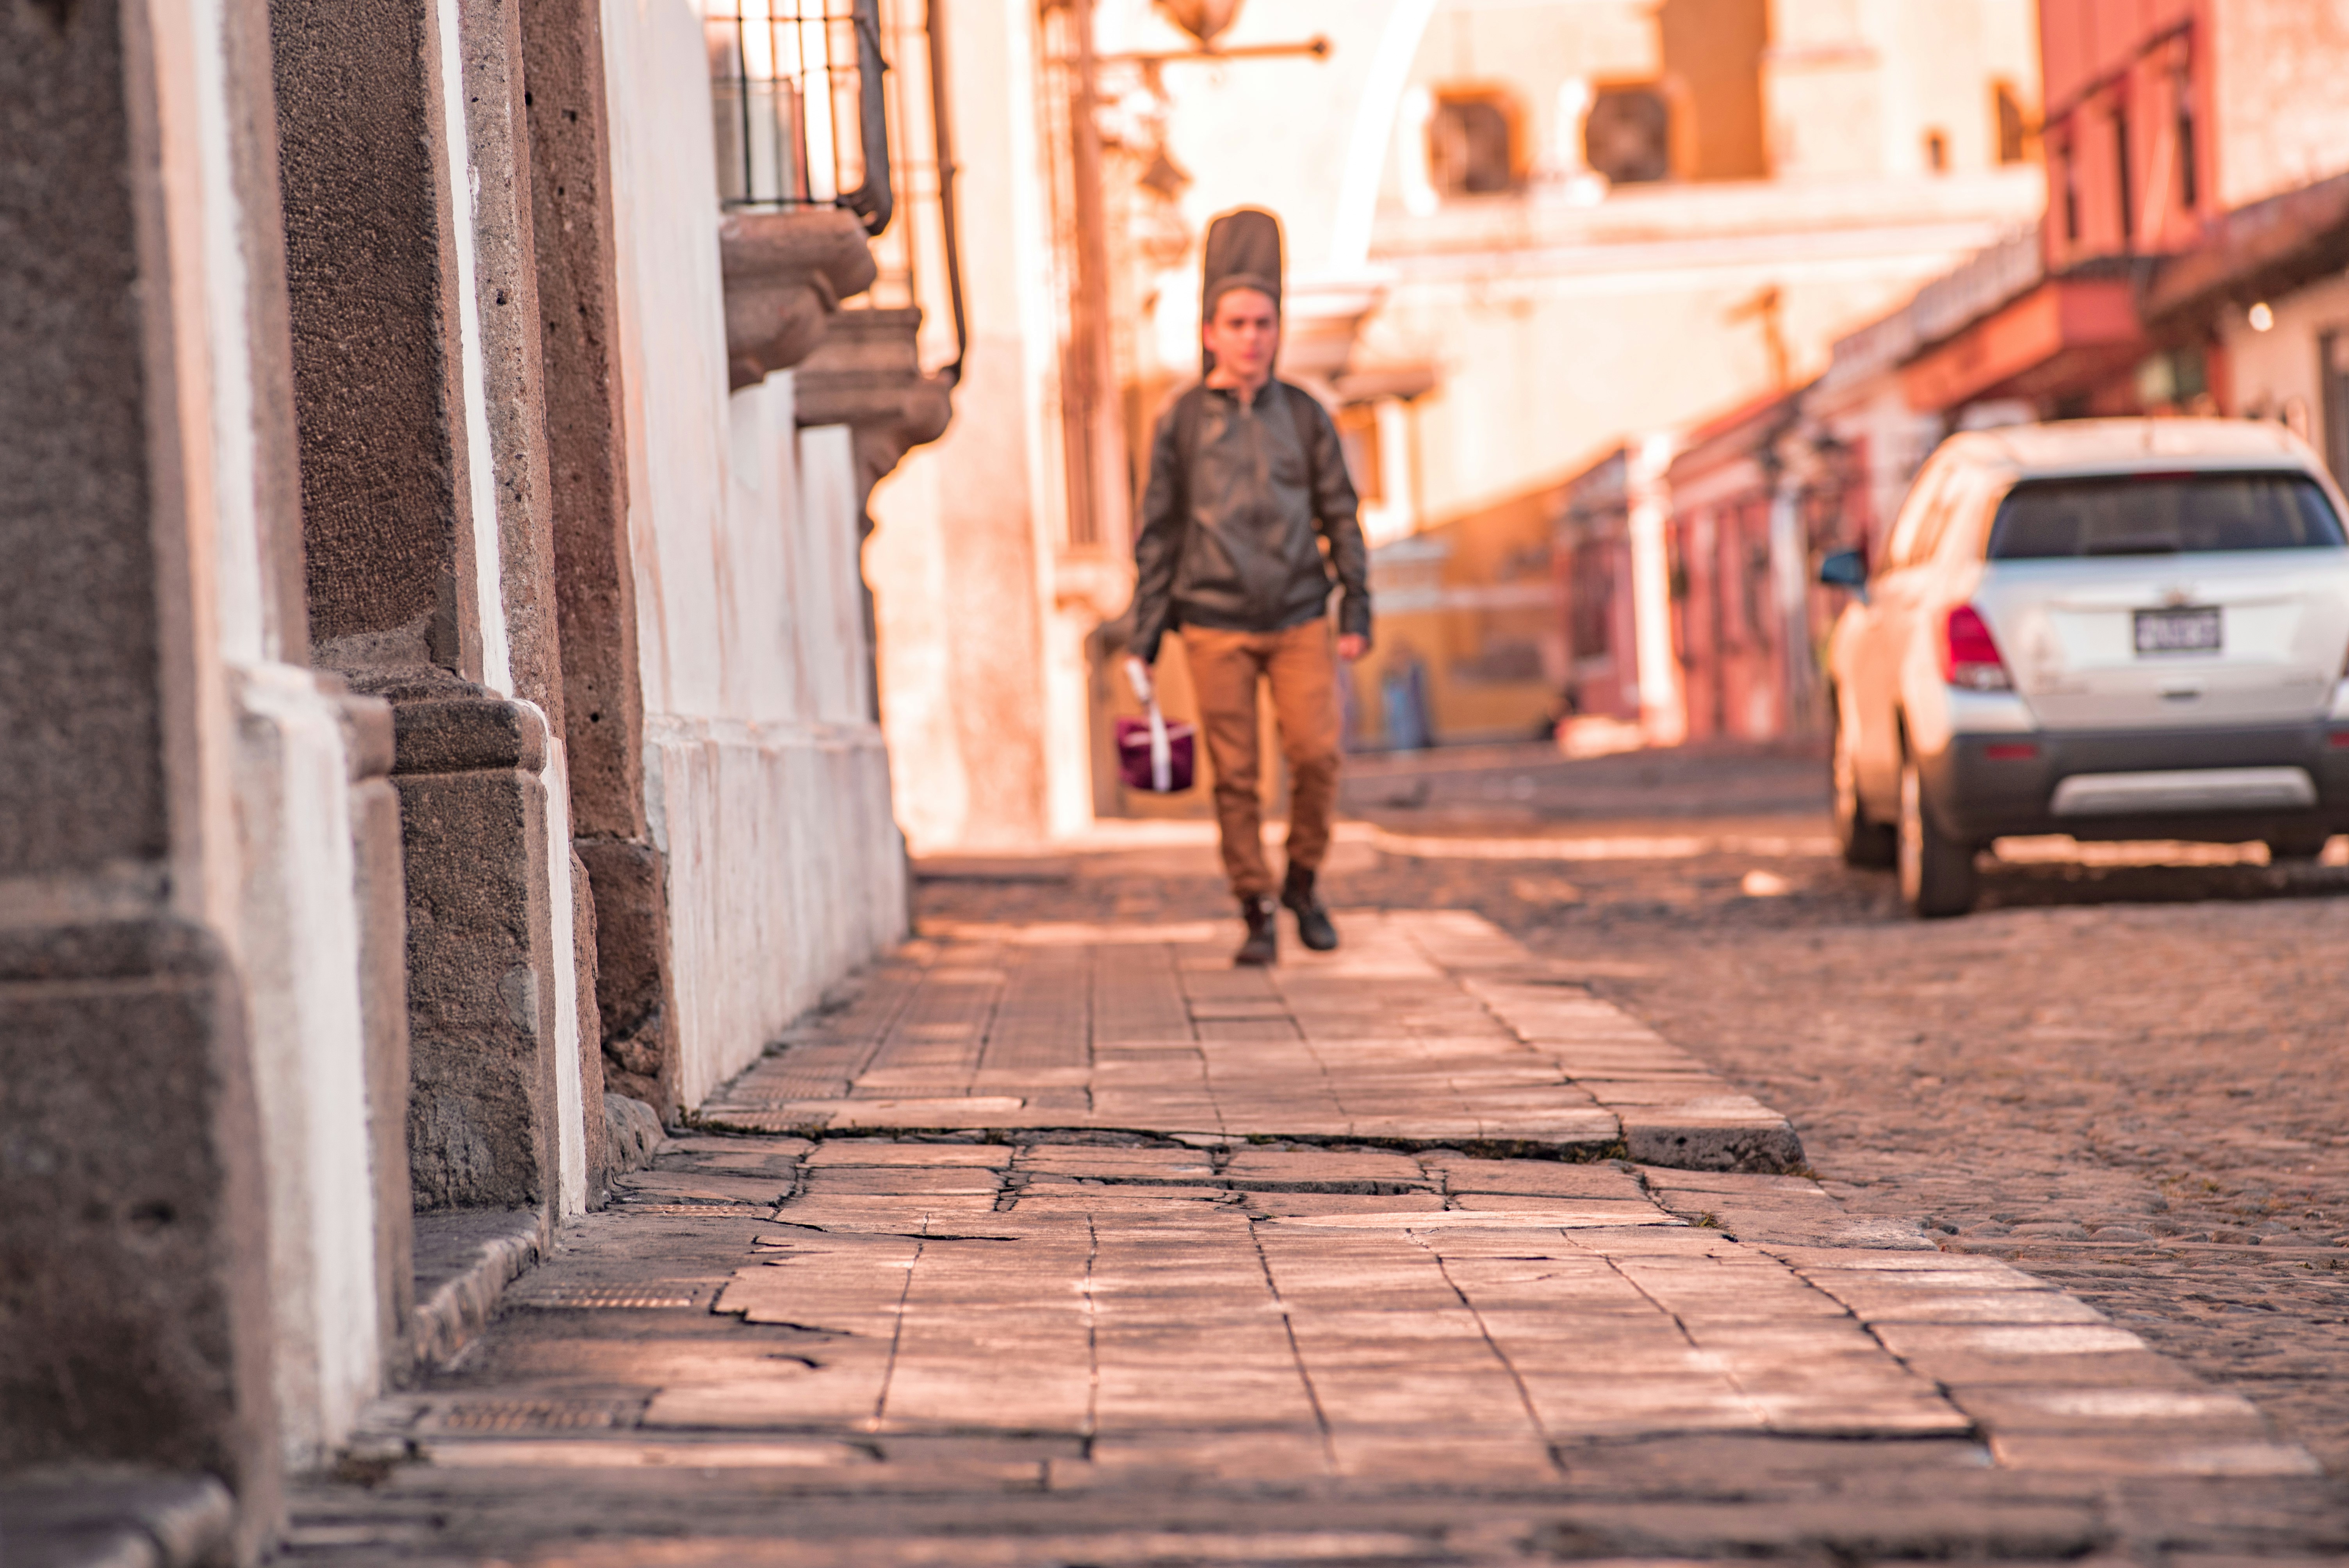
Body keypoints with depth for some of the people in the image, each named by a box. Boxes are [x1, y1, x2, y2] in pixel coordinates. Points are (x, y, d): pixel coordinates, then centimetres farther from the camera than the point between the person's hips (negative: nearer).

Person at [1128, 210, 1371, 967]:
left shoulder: (1304, 416, 7)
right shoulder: (1181, 423, 4)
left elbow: (1340, 519, 10)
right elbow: (1158, 536, 7)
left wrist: (1357, 611, 3)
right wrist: (1145, 637, 4)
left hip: (1300, 620, 1)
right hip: (1216, 626, 0)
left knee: (1316, 753, -13)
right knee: (1234, 775, -1)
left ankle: (1303, 881, 9)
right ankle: (1257, 913, 9)